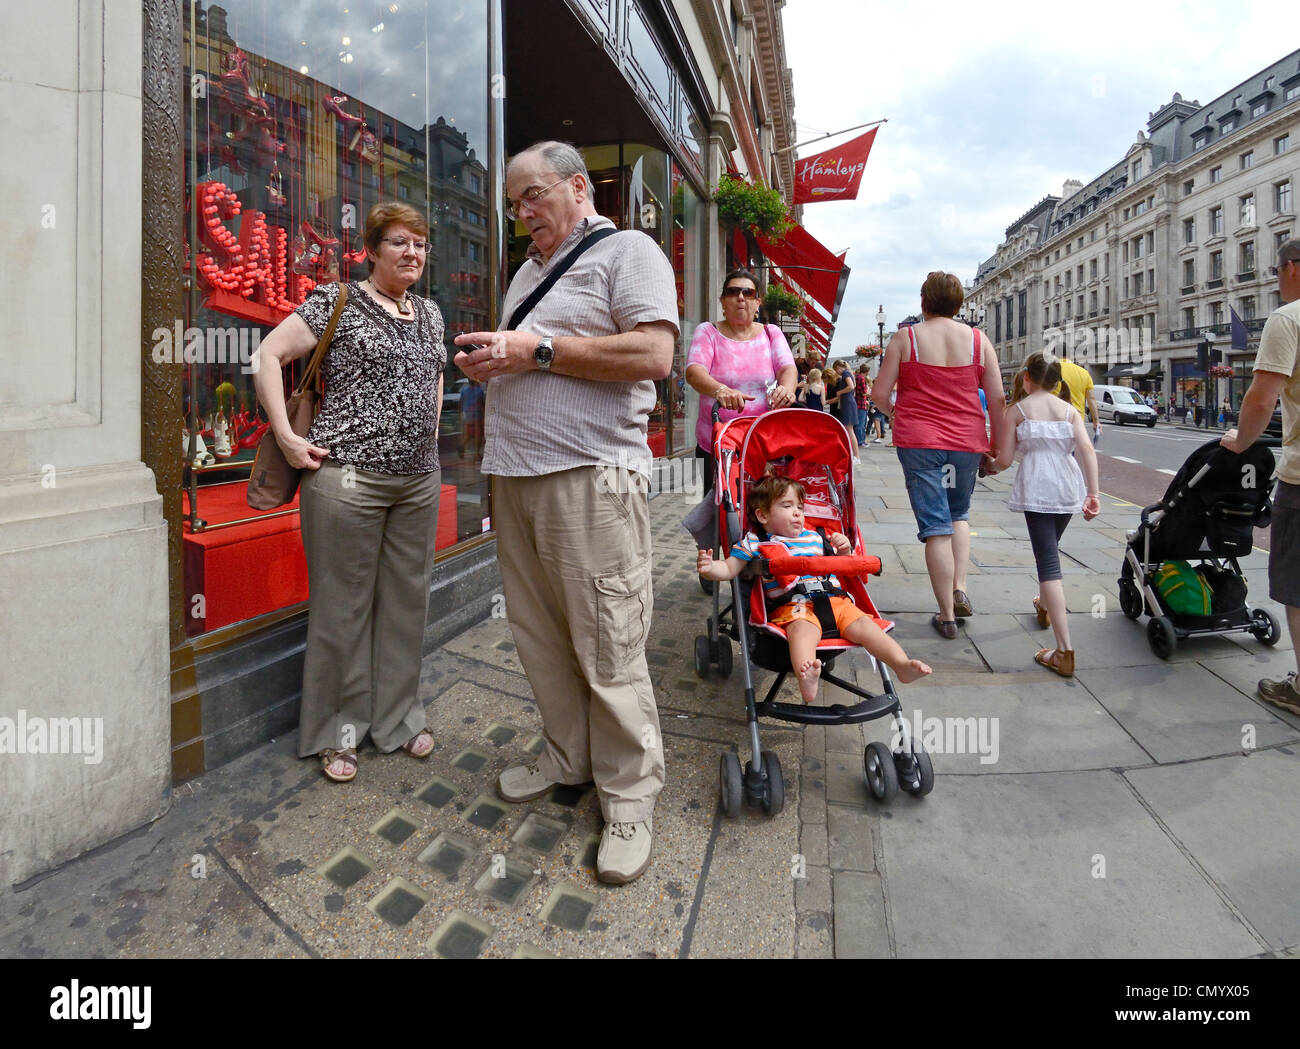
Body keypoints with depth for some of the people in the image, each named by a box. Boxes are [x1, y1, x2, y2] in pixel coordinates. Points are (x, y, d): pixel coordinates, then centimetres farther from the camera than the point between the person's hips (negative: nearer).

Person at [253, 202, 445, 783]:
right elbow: (268, 355, -5)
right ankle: (338, 730, 20)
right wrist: (287, 438, -11)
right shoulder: (338, 302, -2)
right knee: (343, 603, 3)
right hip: (348, 476, -6)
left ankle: (398, 716, 28)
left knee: (407, 598, 11)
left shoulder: (429, 312, 16)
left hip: (420, 478, 6)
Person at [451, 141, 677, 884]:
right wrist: (488, 362, 9)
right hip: (516, 474, 8)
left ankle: (630, 791, 11)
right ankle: (569, 756, 28)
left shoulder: (627, 250, 1)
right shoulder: (528, 271, 26)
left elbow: (653, 354, -14)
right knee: (538, 632, 11)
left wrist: (538, 350, -12)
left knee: (607, 646, -5)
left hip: (591, 475, -8)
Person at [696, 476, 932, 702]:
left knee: (863, 624, -18)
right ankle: (807, 679, -60)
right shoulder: (754, 542, 13)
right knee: (803, 629, -37)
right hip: (792, 606, -5)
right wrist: (709, 568, -13)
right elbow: (729, 569, 8)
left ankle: (902, 665, -26)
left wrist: (844, 552, 12)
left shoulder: (814, 538, 26)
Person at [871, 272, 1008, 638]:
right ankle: (960, 589, 10)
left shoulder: (904, 338, -2)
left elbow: (879, 395, -4)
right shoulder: (978, 339, 4)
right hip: (968, 442, 3)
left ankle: (947, 616, 6)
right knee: (959, 514, 25)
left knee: (936, 527, 1)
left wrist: (893, 411, 17)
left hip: (918, 441, -2)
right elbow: (997, 399, 3)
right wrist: (997, 446, 12)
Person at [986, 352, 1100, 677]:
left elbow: (1005, 459, -2)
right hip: (1068, 488, 4)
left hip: (1036, 488, -4)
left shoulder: (1017, 410, 2)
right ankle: (1045, 606, 51)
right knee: (1050, 549, 27)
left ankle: (1064, 650, -14)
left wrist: (991, 466, 20)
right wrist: (1093, 493, -3)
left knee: (1048, 560, -8)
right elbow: (1087, 450, -3)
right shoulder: (1069, 409, 10)